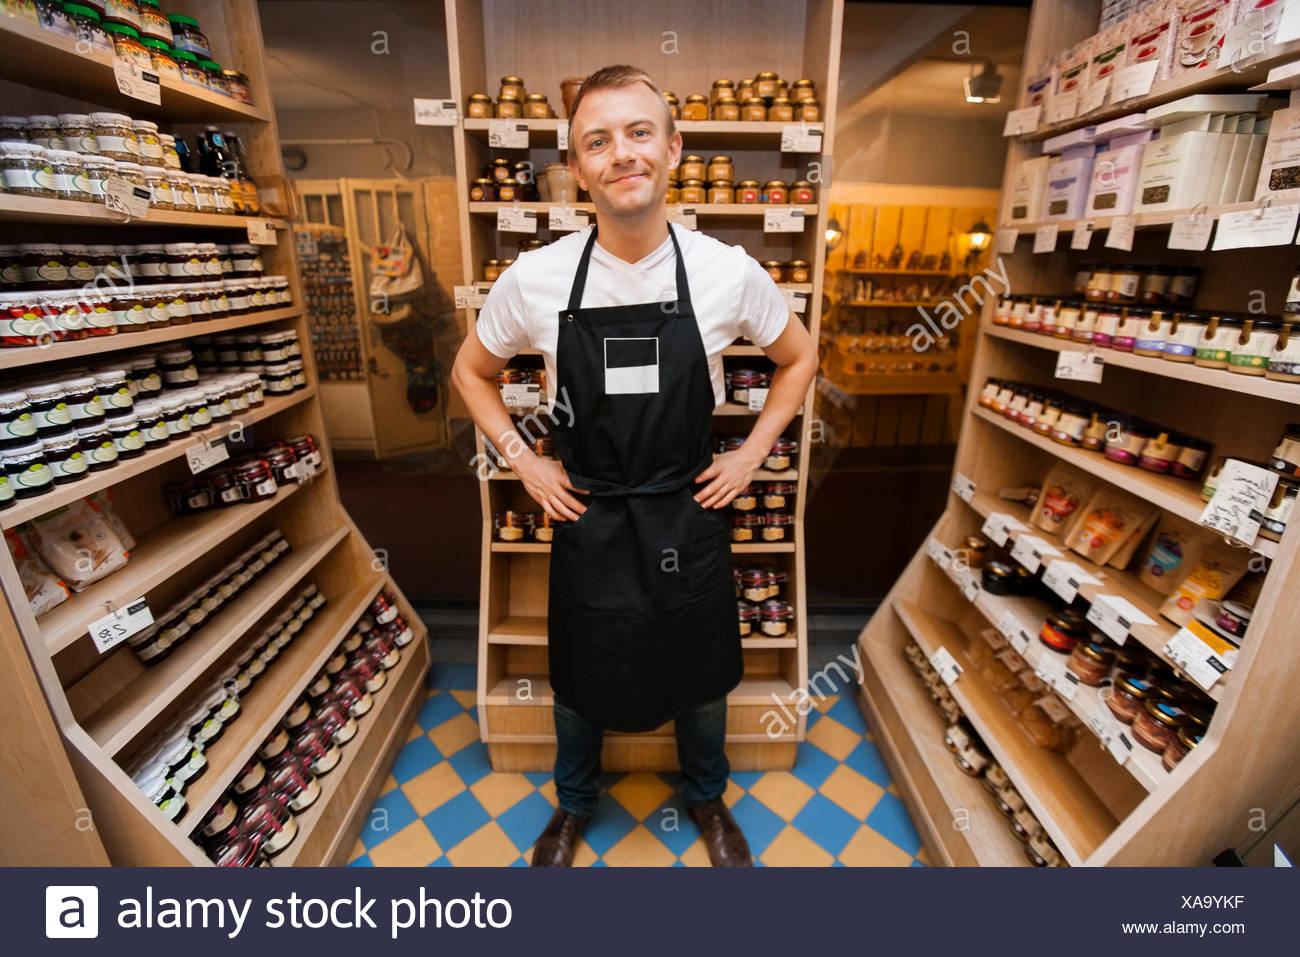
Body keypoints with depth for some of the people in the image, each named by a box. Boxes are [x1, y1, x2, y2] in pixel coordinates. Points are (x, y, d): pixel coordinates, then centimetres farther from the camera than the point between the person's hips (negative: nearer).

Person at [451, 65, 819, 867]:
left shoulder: (728, 272, -11)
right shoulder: (535, 278, -10)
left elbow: (800, 358, 7)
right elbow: (472, 372, 7)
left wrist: (752, 454, -1)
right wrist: (524, 462, -3)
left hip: (690, 518, 1)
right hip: (588, 522, 0)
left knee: (702, 680, 21)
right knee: (579, 682, 21)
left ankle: (707, 799, 56)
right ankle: (574, 805, 55)